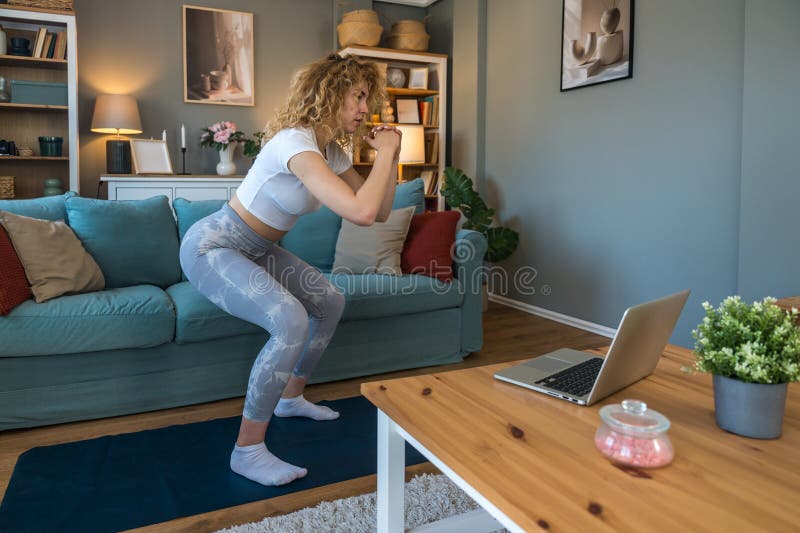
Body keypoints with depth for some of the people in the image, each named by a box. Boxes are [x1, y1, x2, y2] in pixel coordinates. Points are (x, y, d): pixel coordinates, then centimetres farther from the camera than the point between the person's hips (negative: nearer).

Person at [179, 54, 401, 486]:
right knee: (291, 321, -29)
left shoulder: (332, 152, 3)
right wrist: (385, 153, -25)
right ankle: (247, 451, -13)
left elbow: (381, 212, 4)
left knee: (331, 303, 13)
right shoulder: (295, 142, -27)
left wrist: (390, 155, -4)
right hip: (211, 247, -10)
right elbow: (361, 212, -39)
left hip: (257, 251, 10)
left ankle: (290, 397, 32)